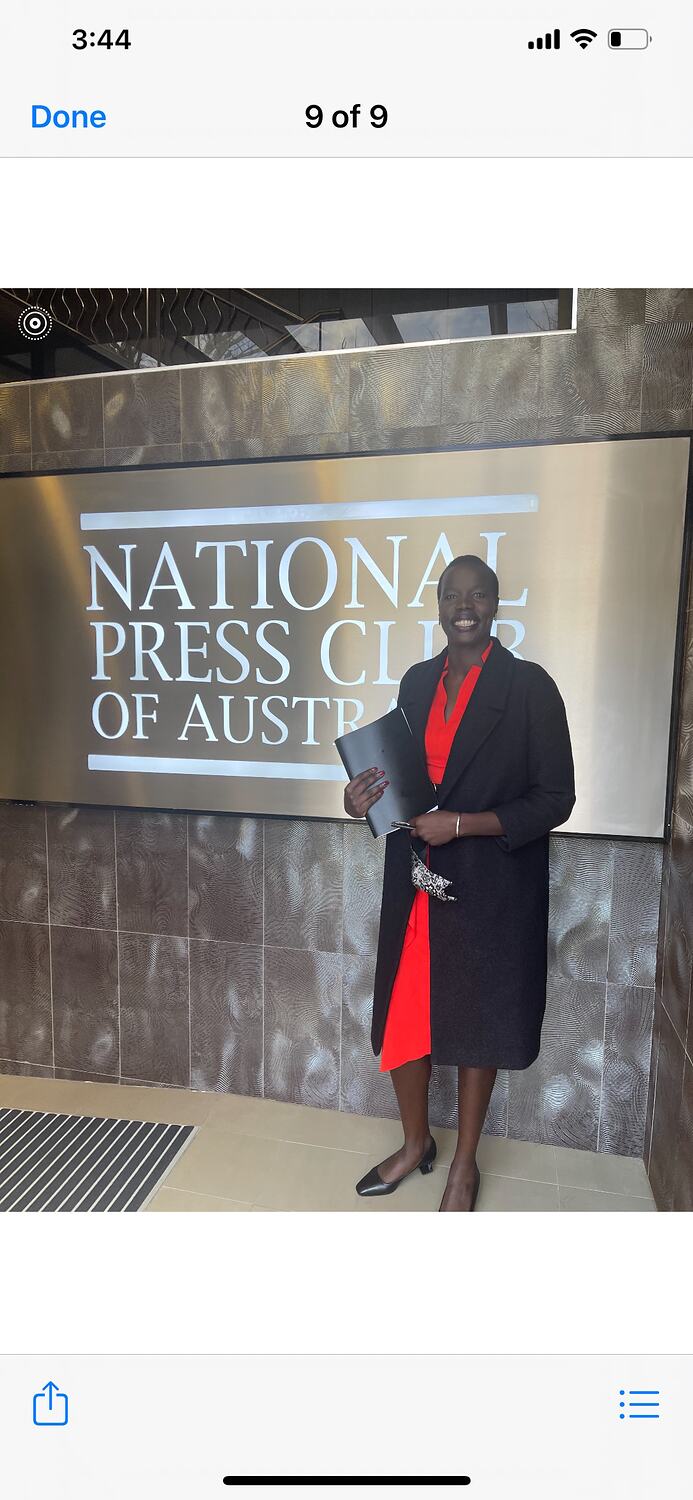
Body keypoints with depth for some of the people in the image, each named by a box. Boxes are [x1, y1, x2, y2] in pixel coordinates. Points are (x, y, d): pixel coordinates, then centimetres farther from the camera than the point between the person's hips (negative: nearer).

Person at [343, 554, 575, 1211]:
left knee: (476, 1023, 13)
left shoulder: (529, 686, -10)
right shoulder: (417, 681, 5)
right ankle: (415, 1142, 40)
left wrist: (462, 825, -19)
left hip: (488, 890, -4)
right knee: (402, 1017, 13)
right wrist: (370, 792, -7)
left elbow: (554, 799, -10)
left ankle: (464, 1163, 37)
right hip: (414, 884, 4)